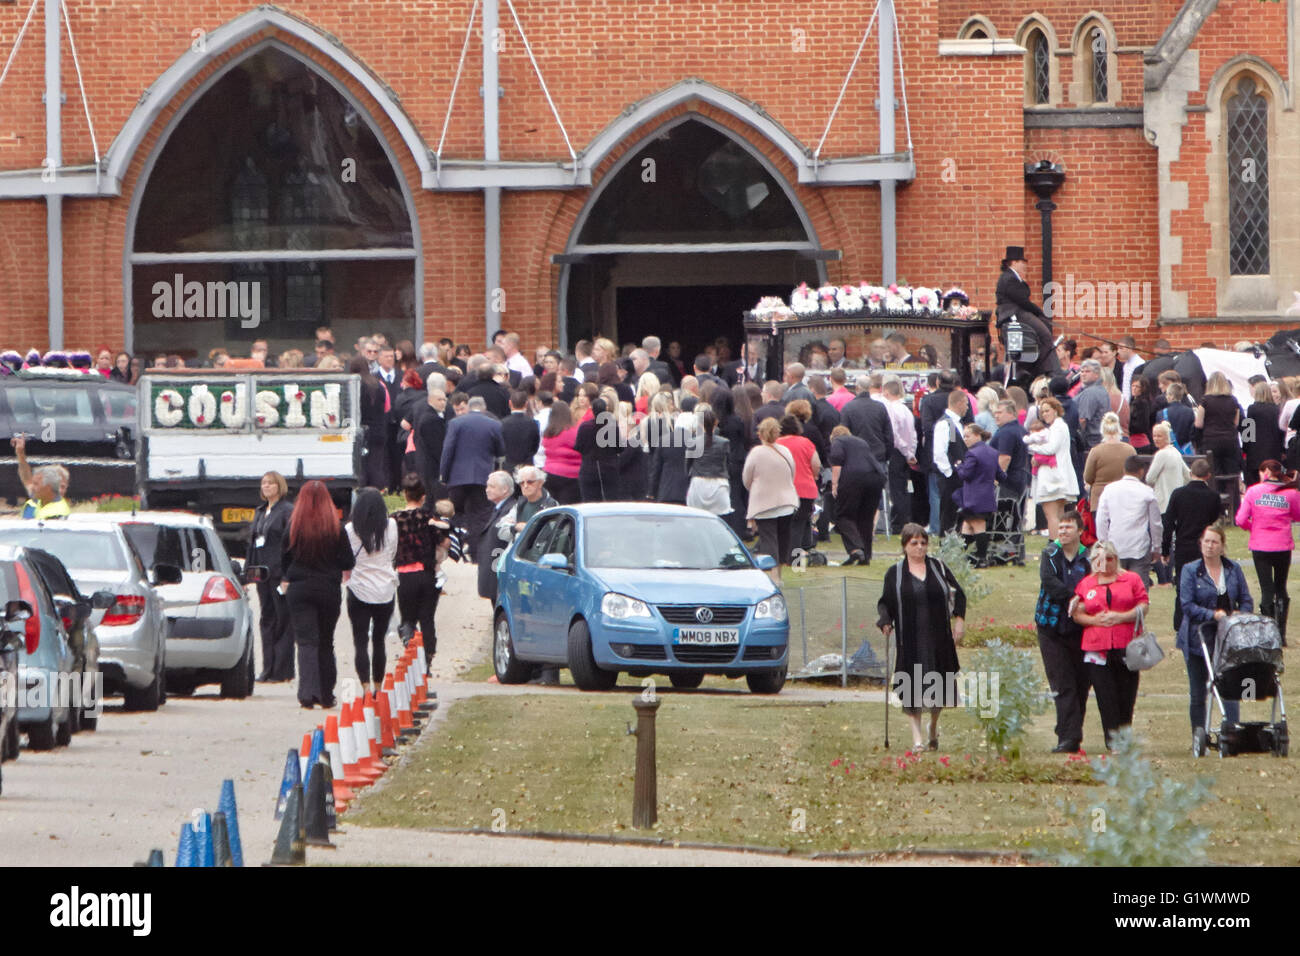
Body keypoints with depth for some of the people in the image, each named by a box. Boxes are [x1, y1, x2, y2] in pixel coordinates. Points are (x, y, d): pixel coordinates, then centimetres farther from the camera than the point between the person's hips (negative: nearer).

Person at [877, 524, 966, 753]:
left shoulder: (939, 568, 7)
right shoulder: (894, 573, 3)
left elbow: (958, 594, 14)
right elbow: (885, 603, 6)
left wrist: (959, 619, 3)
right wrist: (885, 622, -12)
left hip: (939, 638, 2)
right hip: (910, 640, -2)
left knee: (939, 686, 5)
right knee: (912, 689, -8)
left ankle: (934, 727, 31)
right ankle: (917, 737, -4)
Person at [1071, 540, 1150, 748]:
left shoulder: (1131, 579, 11)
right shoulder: (1085, 584, 14)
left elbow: (1143, 606, 4)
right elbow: (1077, 614, 11)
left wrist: (1121, 617, -10)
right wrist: (1094, 620, -8)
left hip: (1127, 646, -1)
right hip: (1097, 648, 1)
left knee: (1126, 696, 0)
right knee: (1106, 696, -7)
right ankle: (1112, 739, -6)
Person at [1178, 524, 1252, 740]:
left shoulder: (1234, 569, 8)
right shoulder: (1191, 571, 0)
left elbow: (1246, 601, 10)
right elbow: (1186, 605, -9)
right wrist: (1213, 615, -20)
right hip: (1198, 639, -1)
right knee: (1197, 692, 6)